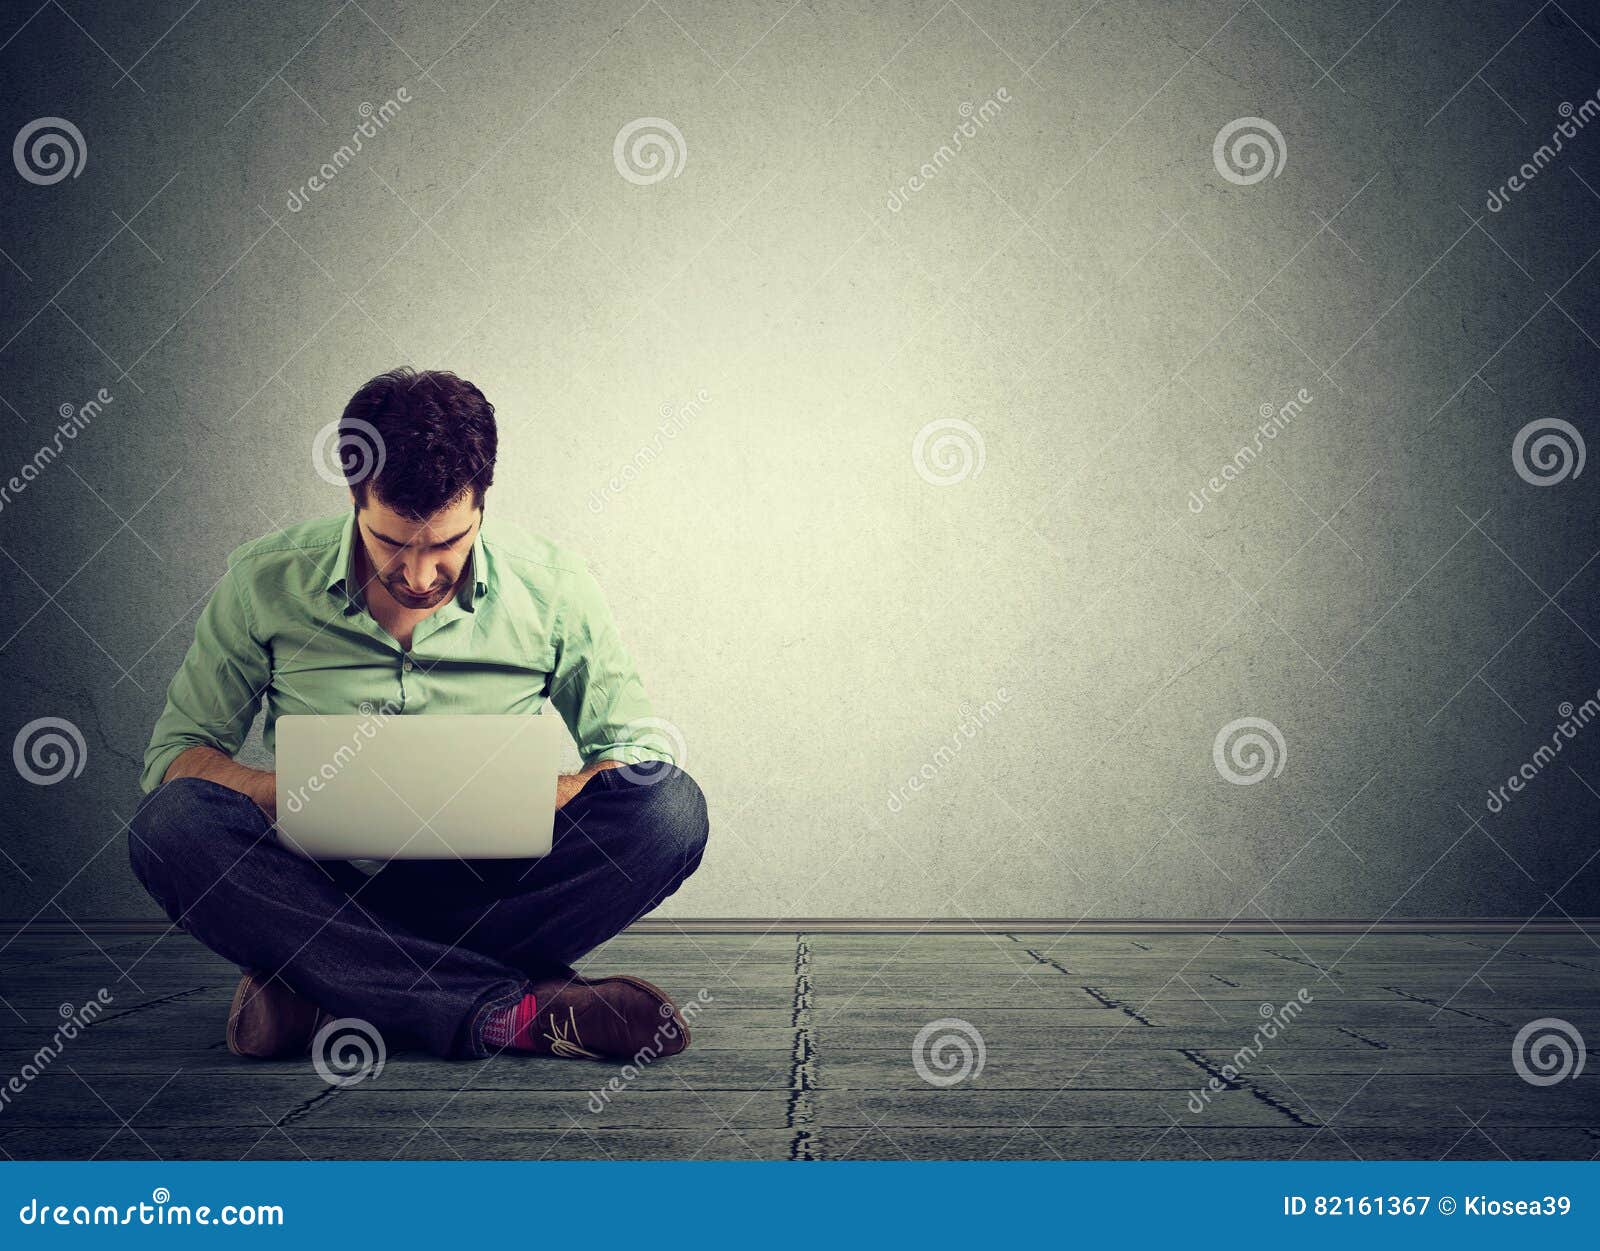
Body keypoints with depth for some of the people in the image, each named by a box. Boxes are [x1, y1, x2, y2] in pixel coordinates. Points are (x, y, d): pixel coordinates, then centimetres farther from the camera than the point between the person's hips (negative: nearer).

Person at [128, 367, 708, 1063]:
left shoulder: (551, 589, -3)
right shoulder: (264, 585, -3)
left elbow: (640, 750, 4)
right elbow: (176, 750, 2)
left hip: (491, 889, 0)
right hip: (324, 890, 0)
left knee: (671, 809, -25)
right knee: (170, 823, -29)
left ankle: (329, 997, -25)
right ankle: (521, 1013, -33)